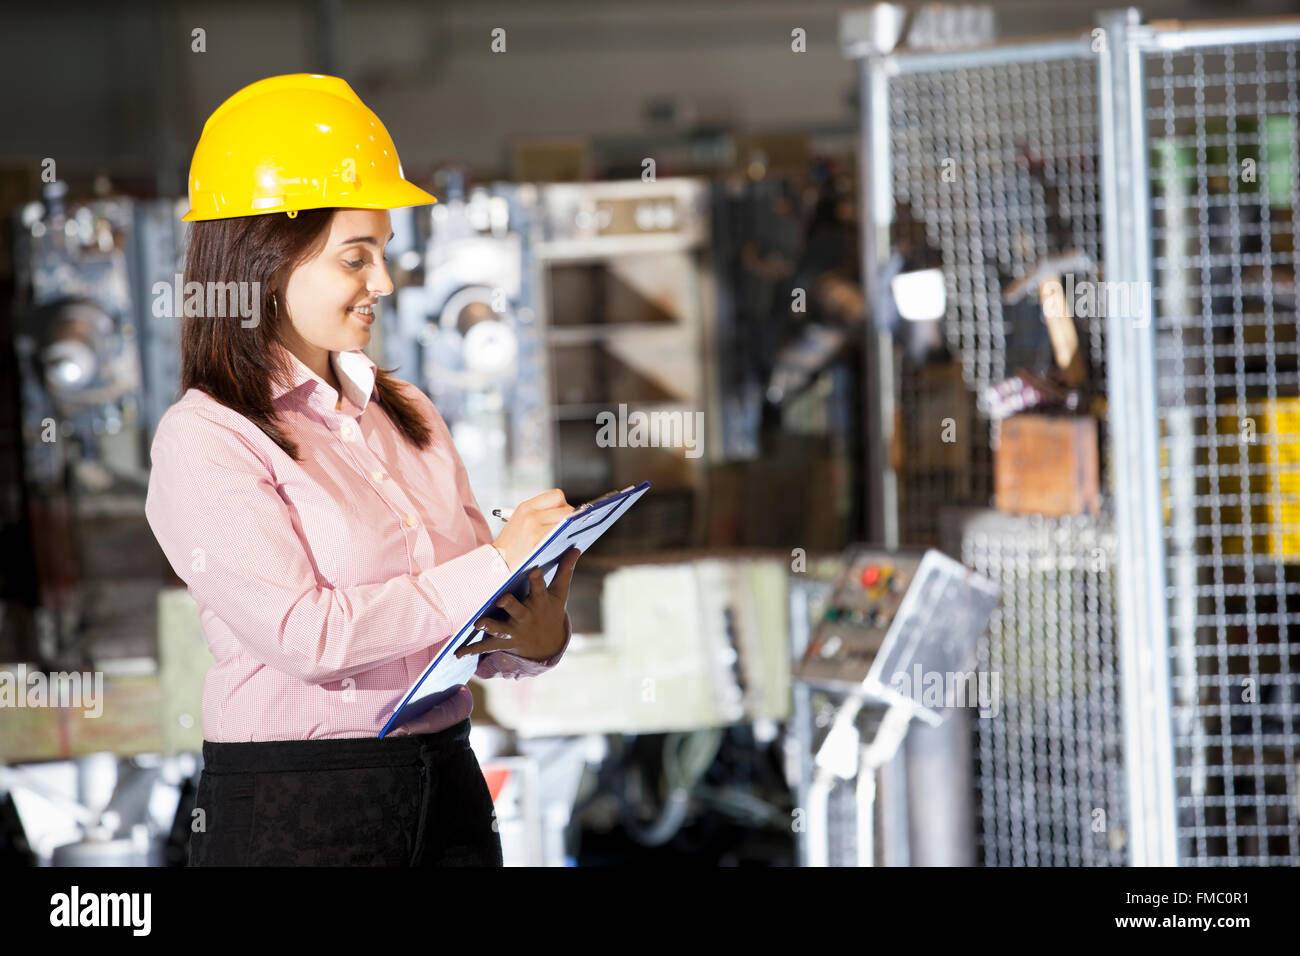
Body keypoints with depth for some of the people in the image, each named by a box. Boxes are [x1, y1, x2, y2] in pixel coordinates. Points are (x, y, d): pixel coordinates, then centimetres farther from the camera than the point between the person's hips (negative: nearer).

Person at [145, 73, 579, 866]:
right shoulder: (204, 439, -9)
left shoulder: (408, 414, 12)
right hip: (292, 810, -6)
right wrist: (499, 563, -16)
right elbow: (304, 633, -19)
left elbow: (477, 613, 12)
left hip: (448, 786, 6)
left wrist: (538, 637, -11)